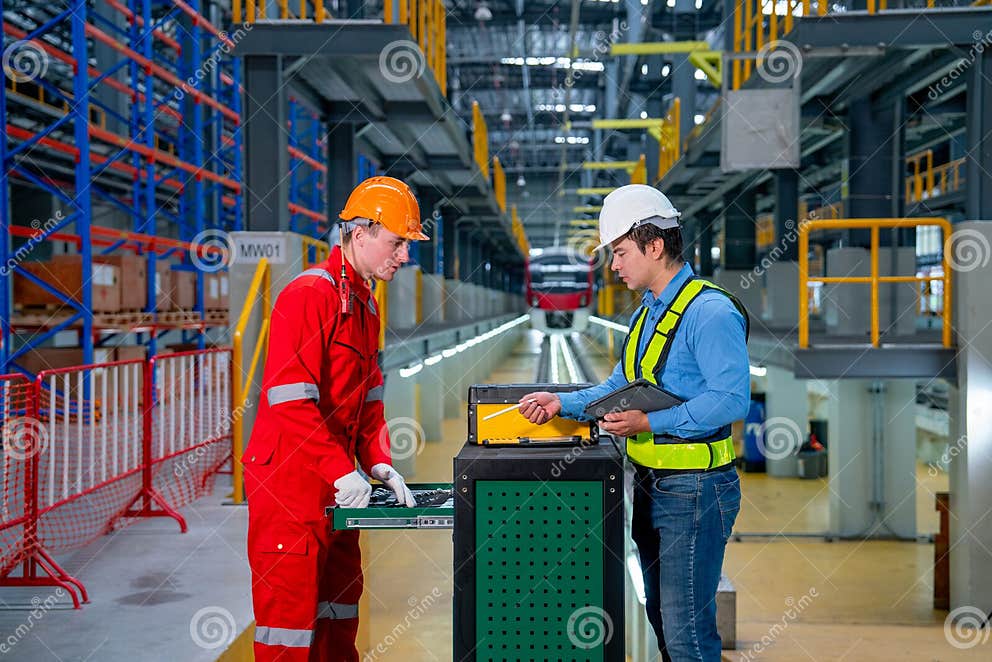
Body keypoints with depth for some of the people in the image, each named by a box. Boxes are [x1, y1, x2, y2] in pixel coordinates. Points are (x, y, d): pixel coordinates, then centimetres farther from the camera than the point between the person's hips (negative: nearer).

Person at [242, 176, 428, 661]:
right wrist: (342, 471, -23)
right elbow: (290, 399, -23)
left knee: (338, 613, 17)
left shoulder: (365, 305, 14)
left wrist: (379, 463, 3)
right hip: (289, 485, -9)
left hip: (338, 489, 10)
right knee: (290, 612, -2)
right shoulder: (309, 294, -16)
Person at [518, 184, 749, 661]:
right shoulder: (647, 312, 14)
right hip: (650, 486, 10)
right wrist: (562, 403, 3)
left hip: (694, 491, -10)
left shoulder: (711, 311, -17)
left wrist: (649, 422, -23)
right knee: (661, 615, 18)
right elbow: (618, 388, 18)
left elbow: (731, 399, -26)